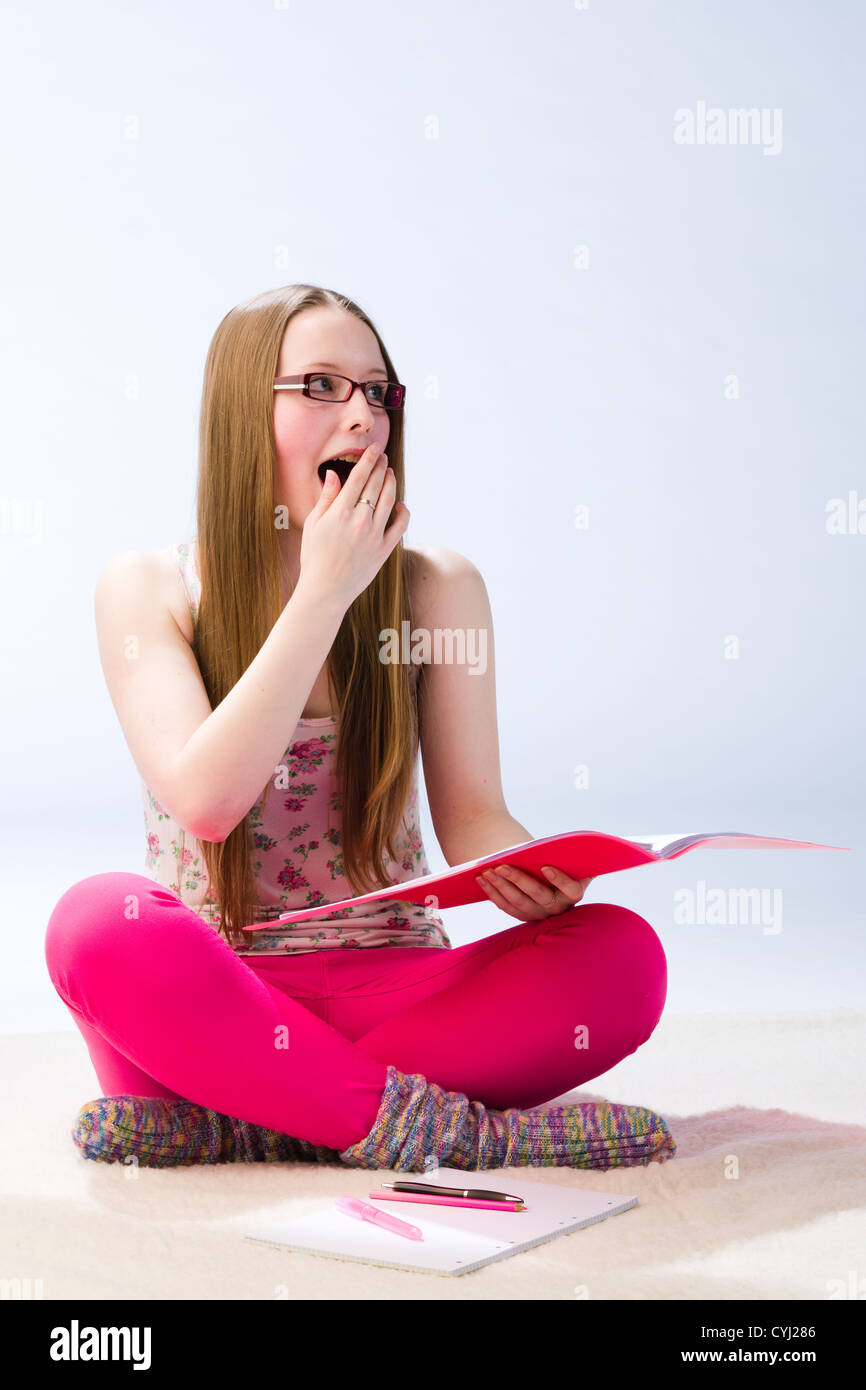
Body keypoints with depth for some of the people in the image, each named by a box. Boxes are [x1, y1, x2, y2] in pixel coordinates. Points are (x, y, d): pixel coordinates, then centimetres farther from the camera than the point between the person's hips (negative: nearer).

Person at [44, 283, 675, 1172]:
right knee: (98, 921, -34)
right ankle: (431, 1124, -25)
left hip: (393, 988, 2)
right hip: (214, 991, -2)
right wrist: (326, 591, -16)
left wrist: (534, 875, -23)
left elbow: (473, 814, 2)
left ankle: (216, 1119, -22)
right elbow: (204, 800, -16)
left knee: (621, 953, -24)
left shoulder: (438, 587, 5)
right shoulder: (147, 588, -1)